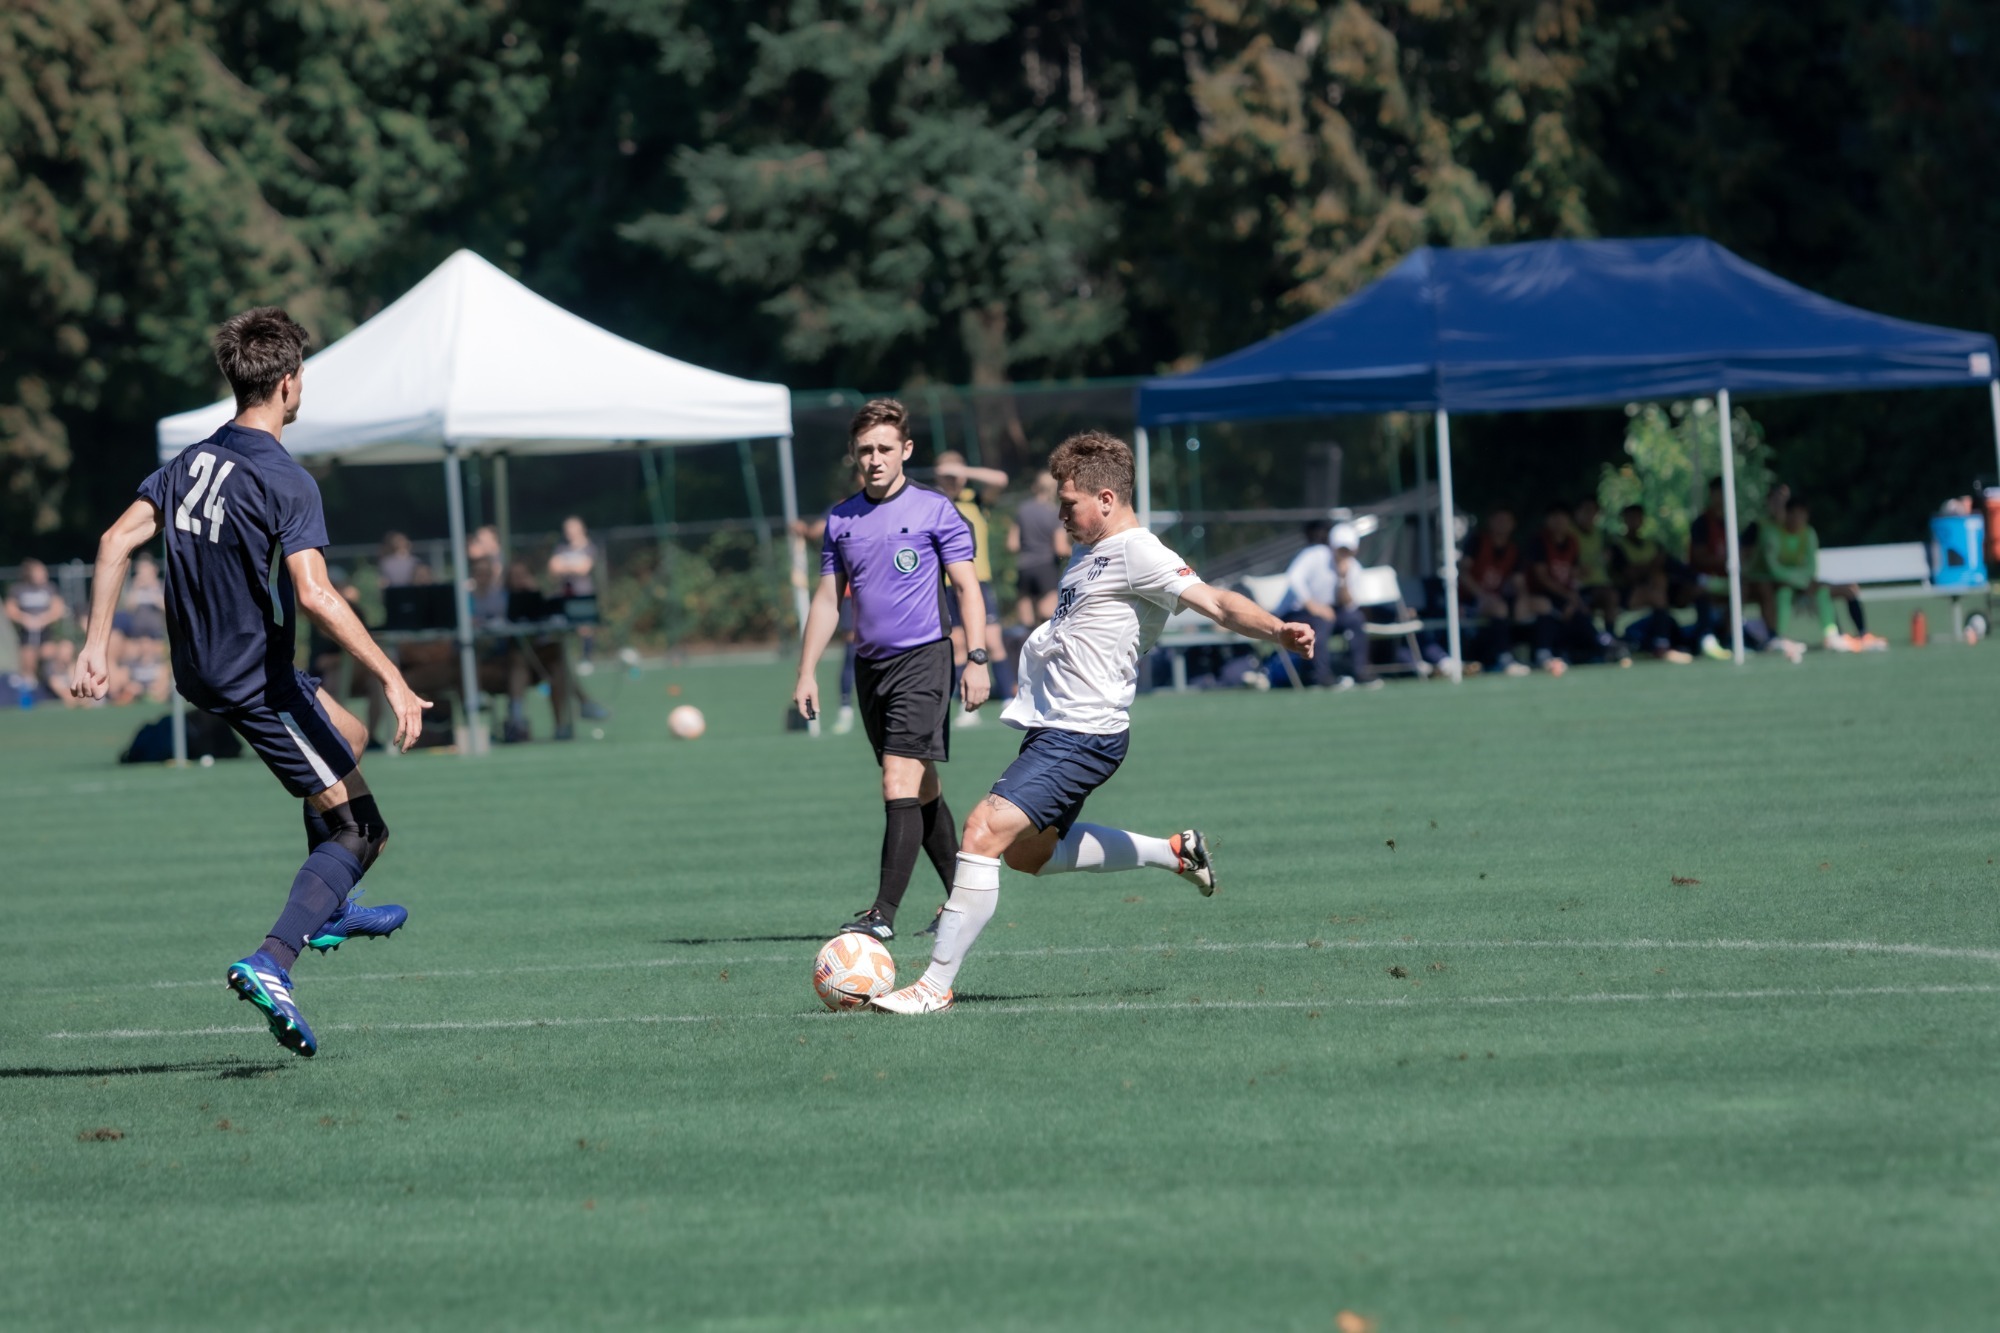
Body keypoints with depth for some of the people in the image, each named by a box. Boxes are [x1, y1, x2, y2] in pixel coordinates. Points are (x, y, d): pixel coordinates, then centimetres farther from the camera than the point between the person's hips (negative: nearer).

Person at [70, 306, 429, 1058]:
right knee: (358, 830, -4)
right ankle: (271, 964, -23)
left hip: (202, 671, 9)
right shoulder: (284, 481, -18)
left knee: (346, 736, 32)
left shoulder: (191, 462, 6)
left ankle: (331, 909, 41)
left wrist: (95, 645, 8)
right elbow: (314, 594, -28)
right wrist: (393, 681, -26)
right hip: (256, 680, -9)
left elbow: (117, 540, 5)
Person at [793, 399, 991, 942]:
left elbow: (967, 588, -4)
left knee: (901, 785, -15)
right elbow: (828, 598, 16)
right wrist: (807, 672, 11)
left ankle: (884, 912, -20)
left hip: (923, 658, -6)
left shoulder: (935, 511, -3)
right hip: (870, 666, 6)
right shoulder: (840, 519, 11)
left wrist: (976, 659, -13)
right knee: (922, 791, 12)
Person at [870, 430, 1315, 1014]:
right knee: (1029, 852, 26)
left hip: (1082, 737, -11)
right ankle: (1175, 852, 33)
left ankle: (936, 985, -20)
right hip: (1052, 726, 11)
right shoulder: (1090, 552, 15)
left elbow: (1215, 602, -27)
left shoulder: (1138, 553, -15)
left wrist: (1277, 631, -42)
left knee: (984, 830, -22)